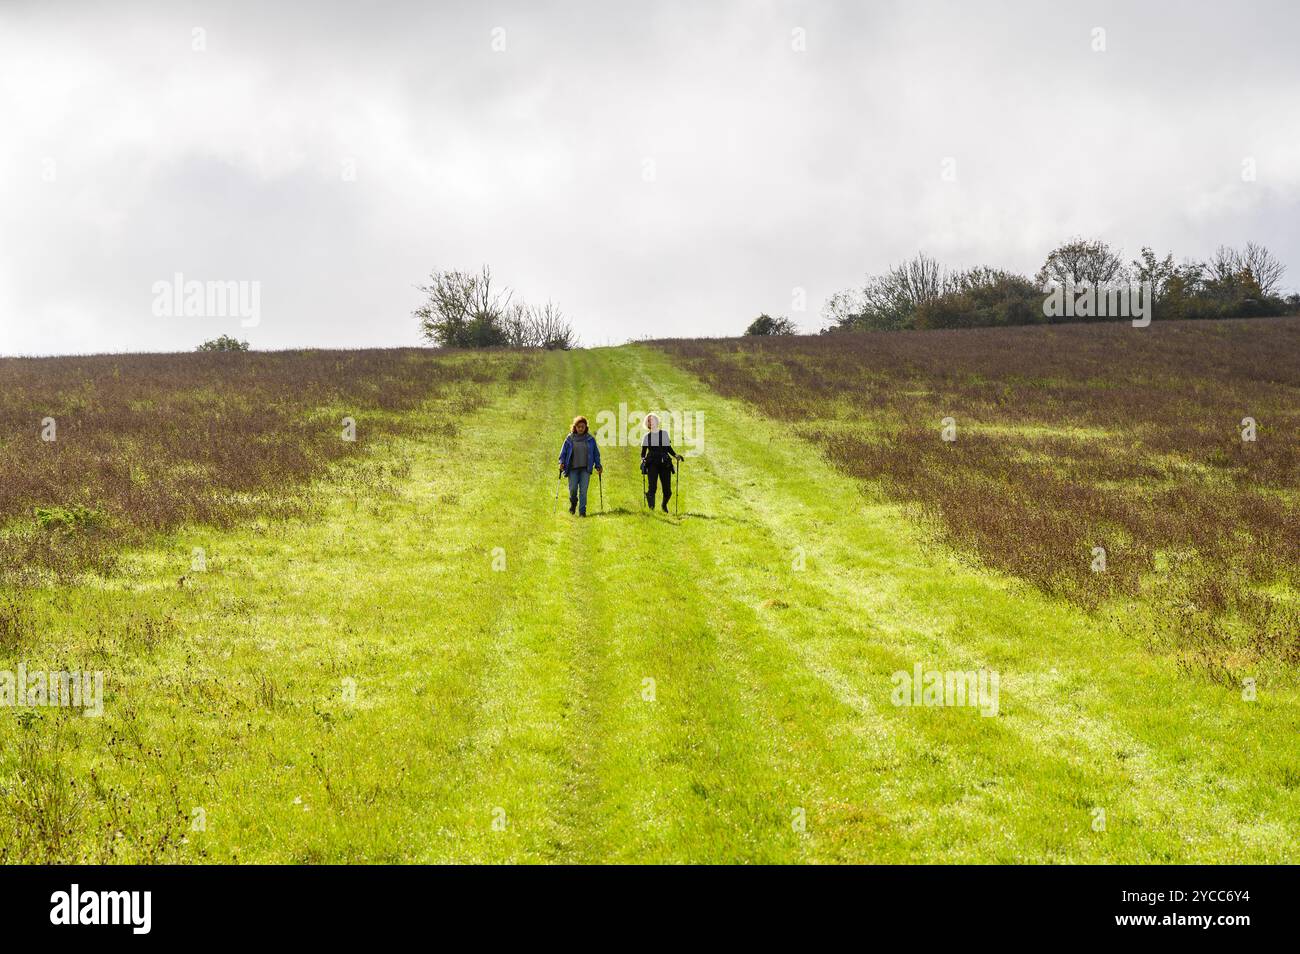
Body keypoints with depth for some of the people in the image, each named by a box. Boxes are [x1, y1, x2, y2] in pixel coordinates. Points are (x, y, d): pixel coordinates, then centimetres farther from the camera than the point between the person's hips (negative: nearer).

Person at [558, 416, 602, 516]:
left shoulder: (590, 439, 6)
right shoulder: (570, 439, 4)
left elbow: (596, 454, 12)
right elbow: (563, 452, 8)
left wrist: (598, 466, 5)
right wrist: (561, 462, -6)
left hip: (585, 469, 0)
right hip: (573, 468, 0)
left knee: (583, 490, -7)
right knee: (573, 489, -6)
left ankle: (582, 511, -2)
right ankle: (573, 503, 25)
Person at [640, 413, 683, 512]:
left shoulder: (664, 433, 12)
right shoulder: (647, 437, 10)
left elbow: (669, 448, 18)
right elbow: (643, 452, 11)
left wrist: (676, 455, 2)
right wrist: (643, 459, -9)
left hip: (665, 464, 1)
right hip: (652, 464, -1)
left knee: (667, 491, 1)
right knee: (652, 488, -20)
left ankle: (664, 506, 30)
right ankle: (651, 509, -14)